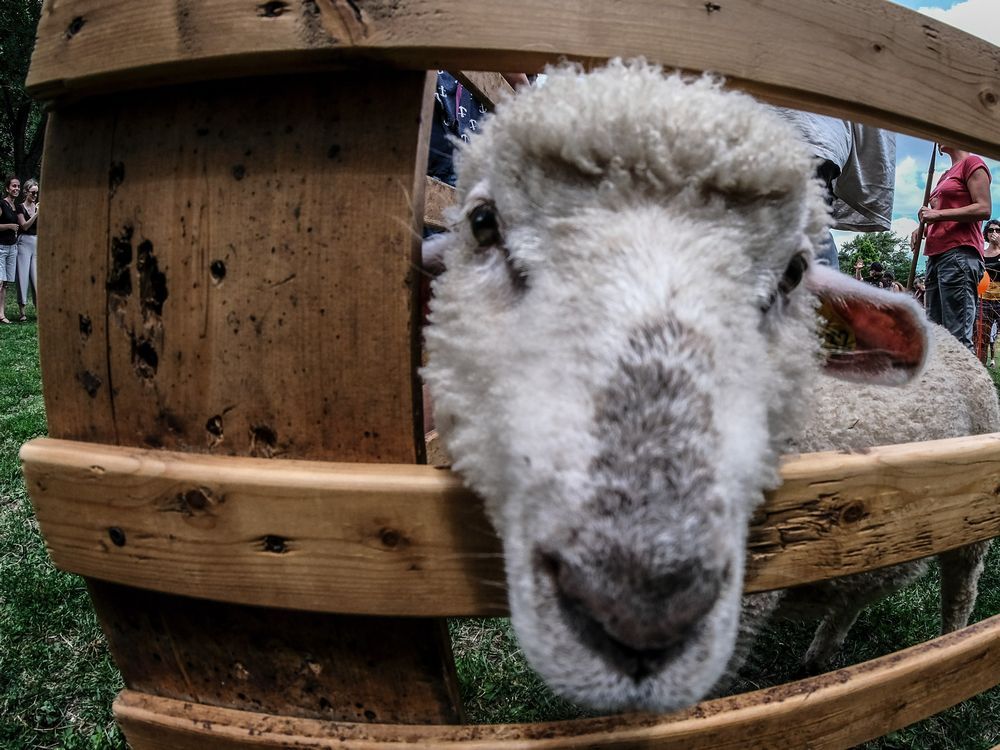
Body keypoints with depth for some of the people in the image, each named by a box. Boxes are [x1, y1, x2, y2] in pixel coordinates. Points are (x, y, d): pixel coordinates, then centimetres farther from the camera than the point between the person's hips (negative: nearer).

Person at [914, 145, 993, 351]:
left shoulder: (973, 163, 1)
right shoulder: (946, 175, 26)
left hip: (960, 254, -9)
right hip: (936, 256, 9)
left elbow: (984, 209, -9)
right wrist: (924, 227, 13)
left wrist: (938, 214, -16)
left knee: (958, 336, -15)